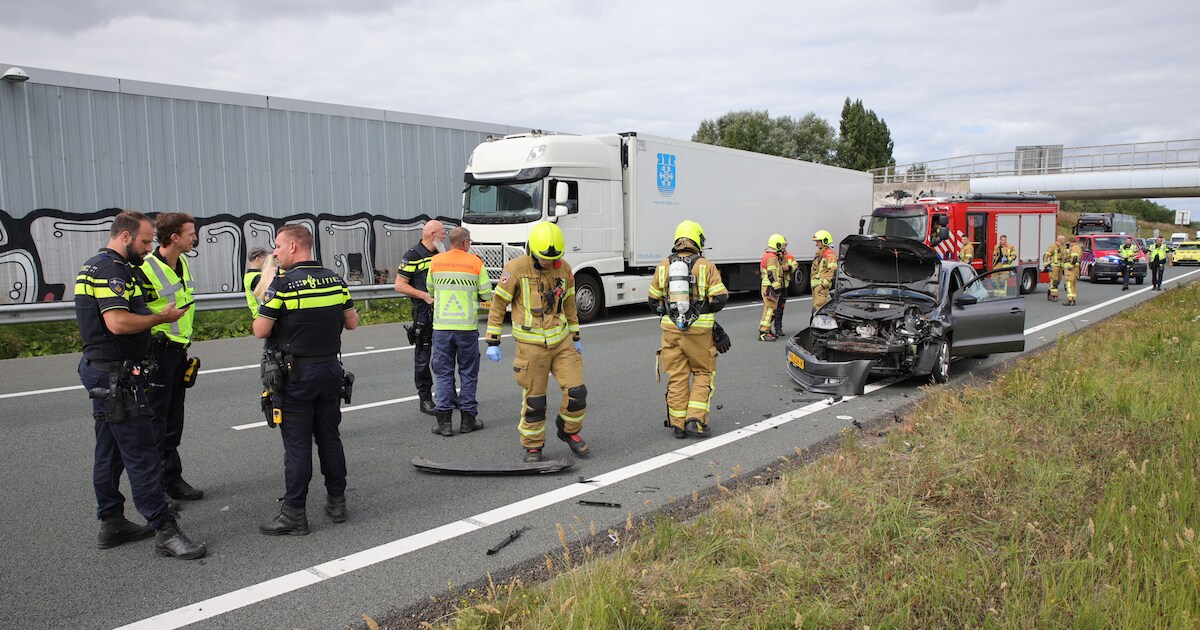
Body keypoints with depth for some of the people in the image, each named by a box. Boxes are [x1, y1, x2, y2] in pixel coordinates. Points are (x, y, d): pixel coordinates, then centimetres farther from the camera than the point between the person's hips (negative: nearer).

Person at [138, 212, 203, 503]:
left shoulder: (183, 265, 11)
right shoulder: (145, 270, -17)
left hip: (179, 351, 9)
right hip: (157, 354, -8)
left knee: (174, 420, 14)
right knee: (155, 420, -2)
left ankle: (172, 479, 23)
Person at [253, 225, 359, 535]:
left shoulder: (283, 284, -14)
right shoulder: (336, 280, 3)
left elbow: (260, 331, -12)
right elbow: (352, 323, 9)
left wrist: (262, 311, 8)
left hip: (296, 373, -5)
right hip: (331, 369, 5)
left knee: (297, 445, 1)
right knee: (330, 438, 15)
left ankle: (294, 515, 8)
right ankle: (337, 502, 24)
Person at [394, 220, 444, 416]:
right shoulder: (413, 256, -8)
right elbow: (400, 285, -11)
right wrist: (425, 296, -17)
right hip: (424, 313, -7)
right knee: (423, 357, 1)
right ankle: (425, 399, 7)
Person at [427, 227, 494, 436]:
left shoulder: (436, 261, 3)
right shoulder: (476, 262, -4)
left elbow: (431, 290, 13)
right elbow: (487, 295, -3)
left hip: (441, 326, 2)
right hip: (467, 326, -2)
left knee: (444, 373, 8)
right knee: (468, 373, 10)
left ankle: (444, 421, 5)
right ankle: (467, 418, 14)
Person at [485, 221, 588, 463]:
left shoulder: (564, 269, 3)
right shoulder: (516, 268, -11)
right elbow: (498, 304, -5)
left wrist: (575, 337, 18)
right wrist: (493, 342, -6)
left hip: (562, 342, 4)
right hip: (531, 345, -4)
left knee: (577, 391, -2)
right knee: (534, 400, 2)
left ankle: (569, 430, 25)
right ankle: (533, 446, 21)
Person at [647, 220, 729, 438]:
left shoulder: (663, 266, 5)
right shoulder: (706, 266, -5)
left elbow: (653, 300, 9)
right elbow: (720, 298, -8)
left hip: (671, 330, 3)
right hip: (699, 330, -3)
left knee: (677, 377, 10)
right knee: (703, 373, 12)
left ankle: (678, 424, 14)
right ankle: (695, 420, 2)